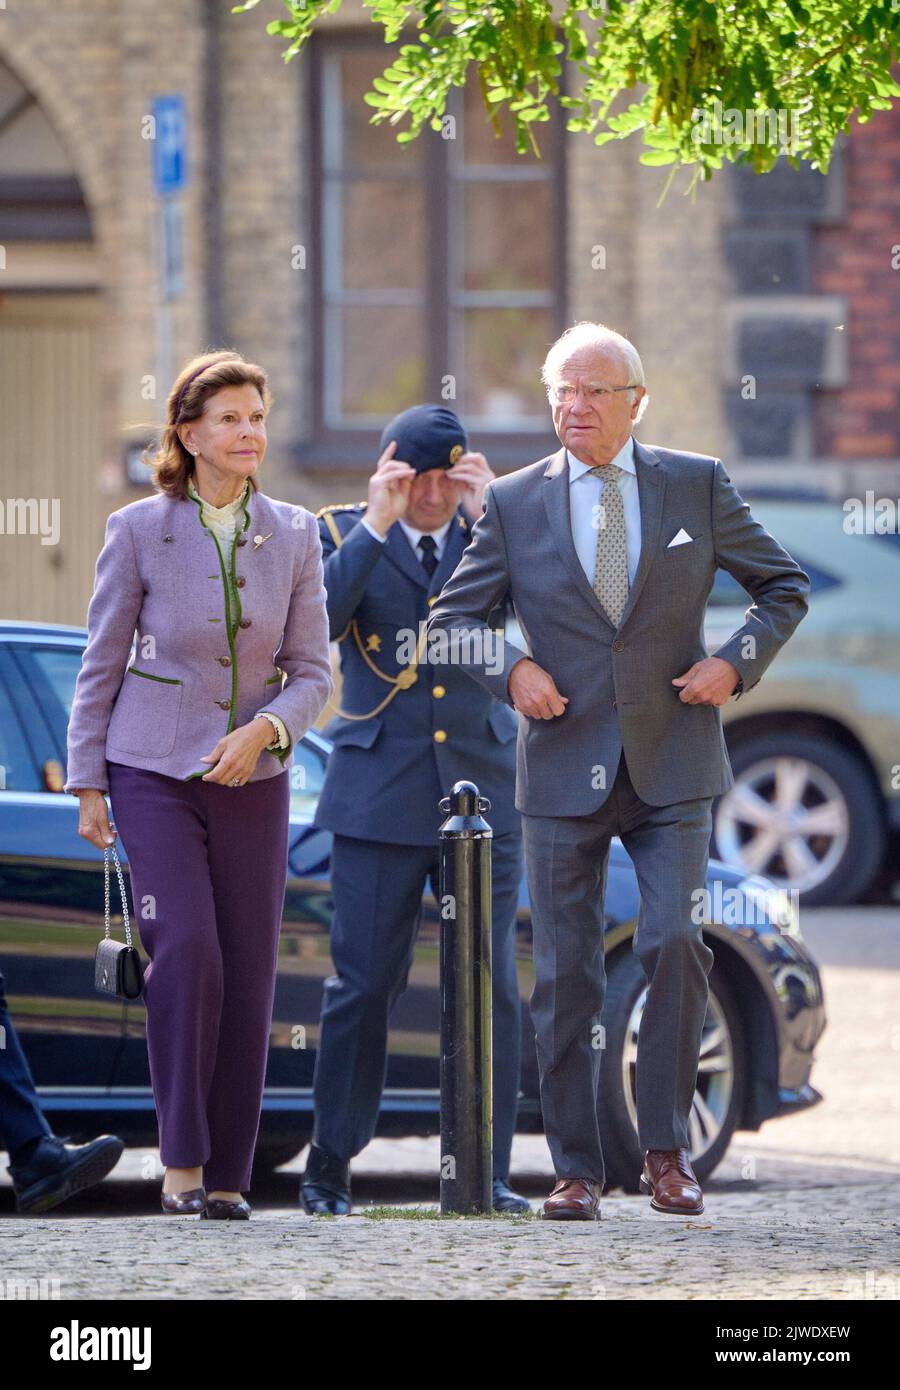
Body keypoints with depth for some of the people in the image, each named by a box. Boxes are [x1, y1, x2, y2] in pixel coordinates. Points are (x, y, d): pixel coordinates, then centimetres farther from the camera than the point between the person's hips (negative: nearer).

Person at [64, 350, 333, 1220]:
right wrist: (87, 786, -1)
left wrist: (265, 729, -15)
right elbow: (101, 666, 2)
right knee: (186, 951, -19)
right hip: (154, 773, -3)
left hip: (252, 779, 3)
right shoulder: (138, 531, -4)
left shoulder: (293, 537, 3)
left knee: (248, 975, 0)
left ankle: (228, 1174, 9)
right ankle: (180, 1162, -12)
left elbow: (311, 674, 4)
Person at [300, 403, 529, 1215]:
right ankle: (329, 1170, 9)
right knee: (363, 986, -1)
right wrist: (376, 524, -16)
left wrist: (489, 515, -14)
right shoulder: (344, 535, 5)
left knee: (492, 986, -2)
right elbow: (313, 621, -12)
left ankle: (488, 1174, 3)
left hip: (481, 786, 2)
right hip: (381, 795, -2)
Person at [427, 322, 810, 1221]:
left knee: (675, 942, -14)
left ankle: (665, 1151, -2)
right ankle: (576, 1170, 8)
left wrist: (738, 662, -4)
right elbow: (450, 617, 10)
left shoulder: (697, 486, 4)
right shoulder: (514, 504, 4)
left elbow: (784, 587, 12)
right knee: (565, 975, 0)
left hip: (672, 771, -1)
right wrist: (509, 671, -8)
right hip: (564, 773, 1)